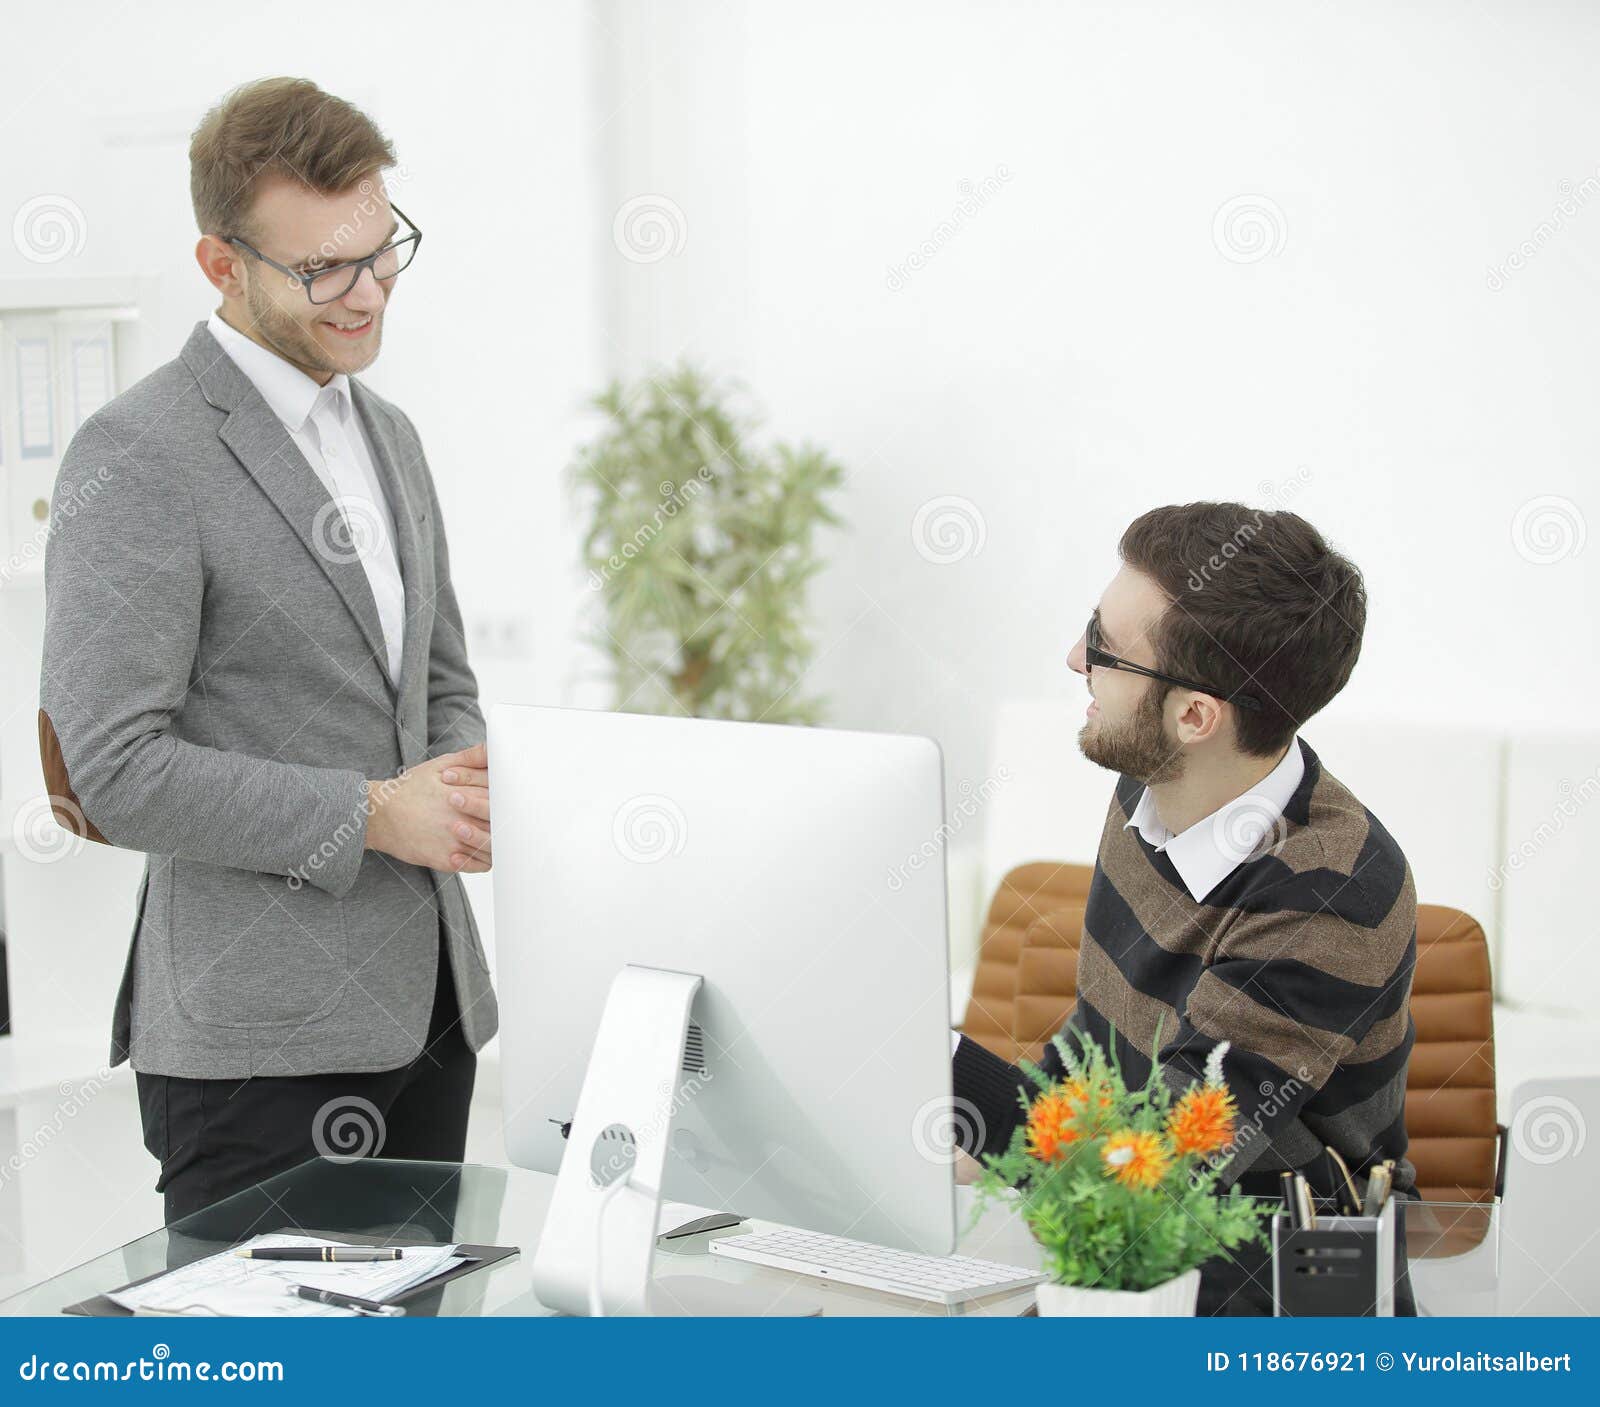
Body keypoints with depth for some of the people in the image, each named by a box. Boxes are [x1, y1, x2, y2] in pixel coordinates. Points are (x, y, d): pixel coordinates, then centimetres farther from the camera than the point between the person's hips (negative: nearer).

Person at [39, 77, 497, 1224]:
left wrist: (473, 790, 0)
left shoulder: (389, 436, 14)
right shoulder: (136, 458, -12)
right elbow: (116, 769, -17)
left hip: (430, 1007, 8)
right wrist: (372, 814, -16)